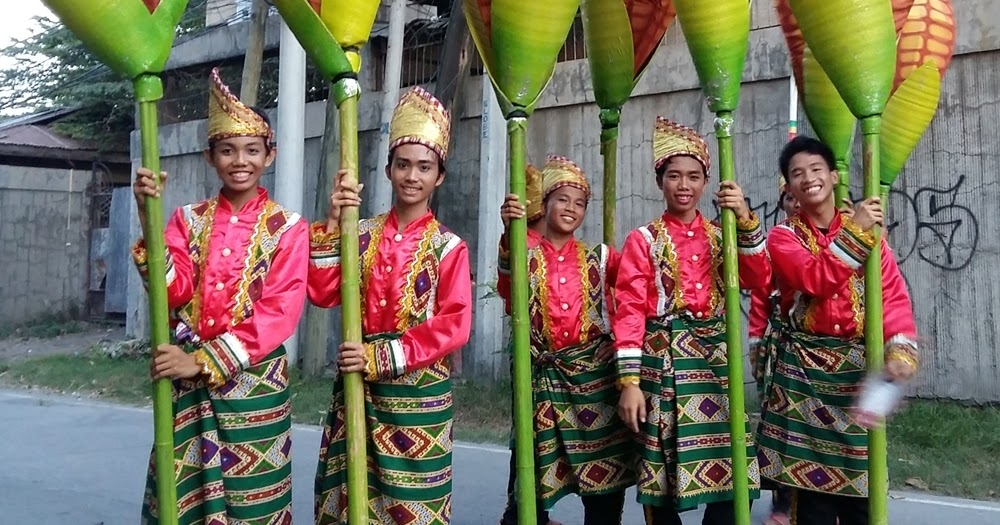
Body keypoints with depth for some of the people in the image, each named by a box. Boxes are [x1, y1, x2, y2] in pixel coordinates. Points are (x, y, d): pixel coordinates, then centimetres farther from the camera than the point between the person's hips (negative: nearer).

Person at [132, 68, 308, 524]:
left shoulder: (287, 228, -3)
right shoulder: (189, 219, 5)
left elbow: (280, 313, -12)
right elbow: (173, 291, -9)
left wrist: (204, 360, -17)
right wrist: (149, 218, -20)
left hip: (255, 382, -2)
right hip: (187, 380, 2)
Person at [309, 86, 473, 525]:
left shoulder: (448, 247, -3)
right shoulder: (362, 234, 5)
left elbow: (454, 326, -11)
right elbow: (321, 293, -4)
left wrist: (382, 356, -18)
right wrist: (332, 225, -12)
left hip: (419, 392, -3)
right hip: (357, 386, 3)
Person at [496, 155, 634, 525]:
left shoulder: (598, 257, 10)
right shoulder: (525, 256, 3)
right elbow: (507, 289, -20)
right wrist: (509, 234, -34)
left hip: (594, 370, 2)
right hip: (542, 373, -1)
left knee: (604, 466, 6)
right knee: (537, 466, 4)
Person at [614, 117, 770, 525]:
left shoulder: (721, 236, 13)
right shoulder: (643, 240, 0)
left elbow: (758, 281, -3)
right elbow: (629, 311, -7)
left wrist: (745, 220, -12)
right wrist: (629, 381, -14)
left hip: (714, 360, 3)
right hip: (663, 361, -3)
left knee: (727, 474, 1)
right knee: (663, 475, 2)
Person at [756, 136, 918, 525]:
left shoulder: (870, 232, 7)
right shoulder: (783, 237, 0)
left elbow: (894, 297, -5)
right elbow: (816, 279, -20)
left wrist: (899, 350, -20)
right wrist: (855, 232, -22)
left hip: (858, 369, 2)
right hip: (803, 370, -2)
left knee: (858, 480, 7)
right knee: (811, 478, 2)